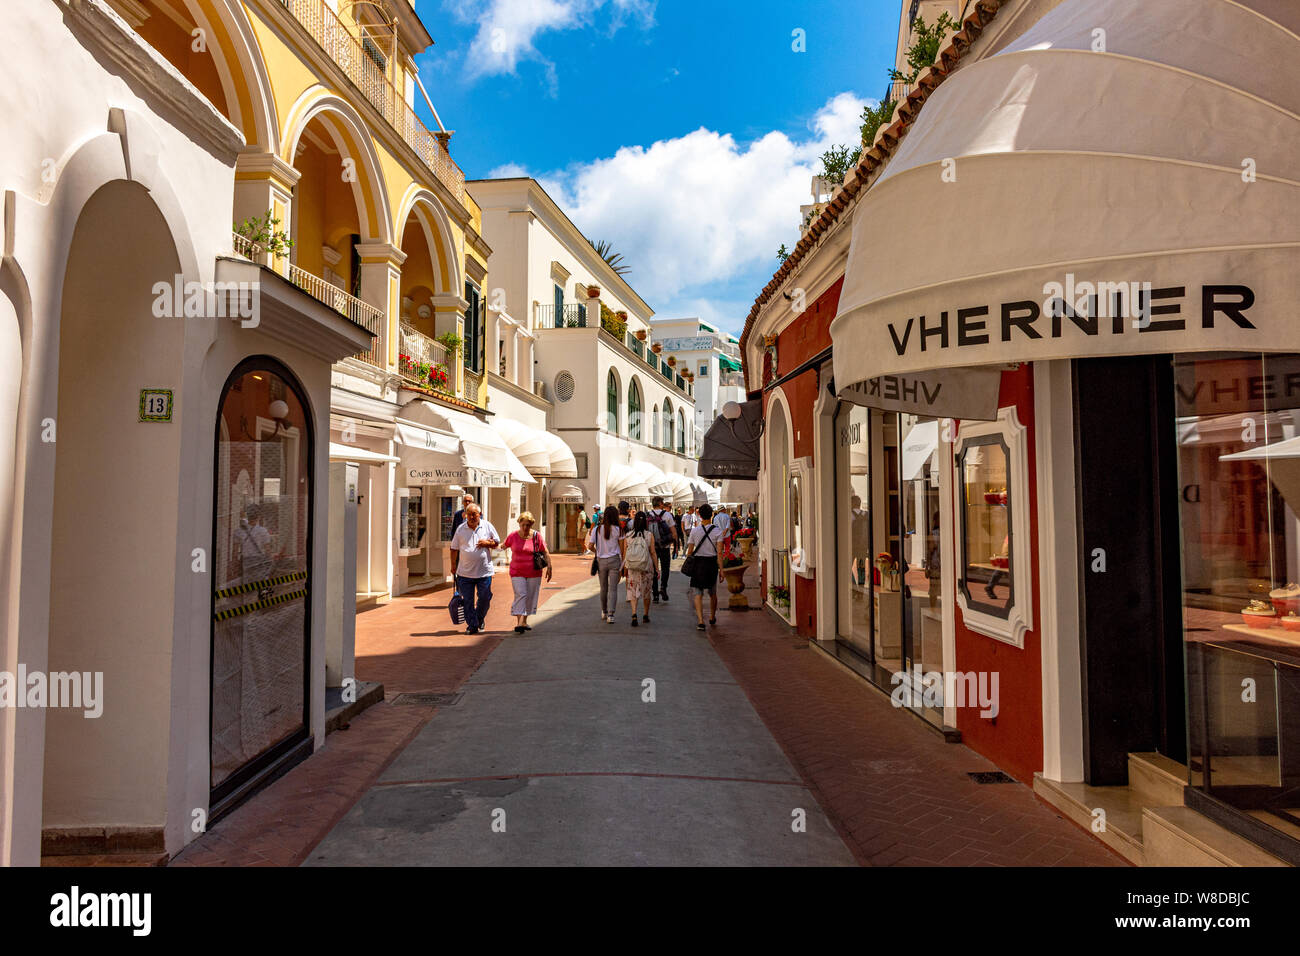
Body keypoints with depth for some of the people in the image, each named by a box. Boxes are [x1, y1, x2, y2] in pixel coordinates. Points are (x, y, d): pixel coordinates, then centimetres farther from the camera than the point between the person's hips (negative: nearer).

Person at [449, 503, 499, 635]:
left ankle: (480, 619, 30)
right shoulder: (460, 529, 4)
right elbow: (454, 549, 10)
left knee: (484, 598, 4)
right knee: (468, 600, 2)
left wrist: (487, 543, -11)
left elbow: (497, 542, 10)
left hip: (484, 571, 0)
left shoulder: (487, 526, 3)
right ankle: (472, 625, 12)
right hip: (465, 572, 1)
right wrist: (453, 565, 5)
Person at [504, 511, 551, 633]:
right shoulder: (513, 536, -1)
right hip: (517, 572, -1)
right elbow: (504, 546, 17)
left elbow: (545, 553, 4)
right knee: (520, 595, -13)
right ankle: (519, 622, -16)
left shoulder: (537, 536, -2)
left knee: (530, 596, 6)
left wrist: (549, 567, -1)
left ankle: (524, 621, 21)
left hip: (534, 573, 1)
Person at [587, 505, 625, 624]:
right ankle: (610, 615, -10)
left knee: (603, 588, 17)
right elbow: (622, 548, -1)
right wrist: (622, 564, 7)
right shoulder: (618, 530, -4)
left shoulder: (597, 529, -1)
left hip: (601, 561, 2)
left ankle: (604, 612, 31)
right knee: (613, 589, -1)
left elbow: (591, 545, -5)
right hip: (614, 560, -2)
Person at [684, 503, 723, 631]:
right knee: (713, 593, 19)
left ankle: (700, 621, -15)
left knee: (697, 594, 0)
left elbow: (690, 550, -2)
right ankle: (712, 618, 36)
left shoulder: (694, 530, -4)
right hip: (712, 563, 1)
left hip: (698, 563, -1)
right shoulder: (716, 531, -4)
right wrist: (721, 569, -4)